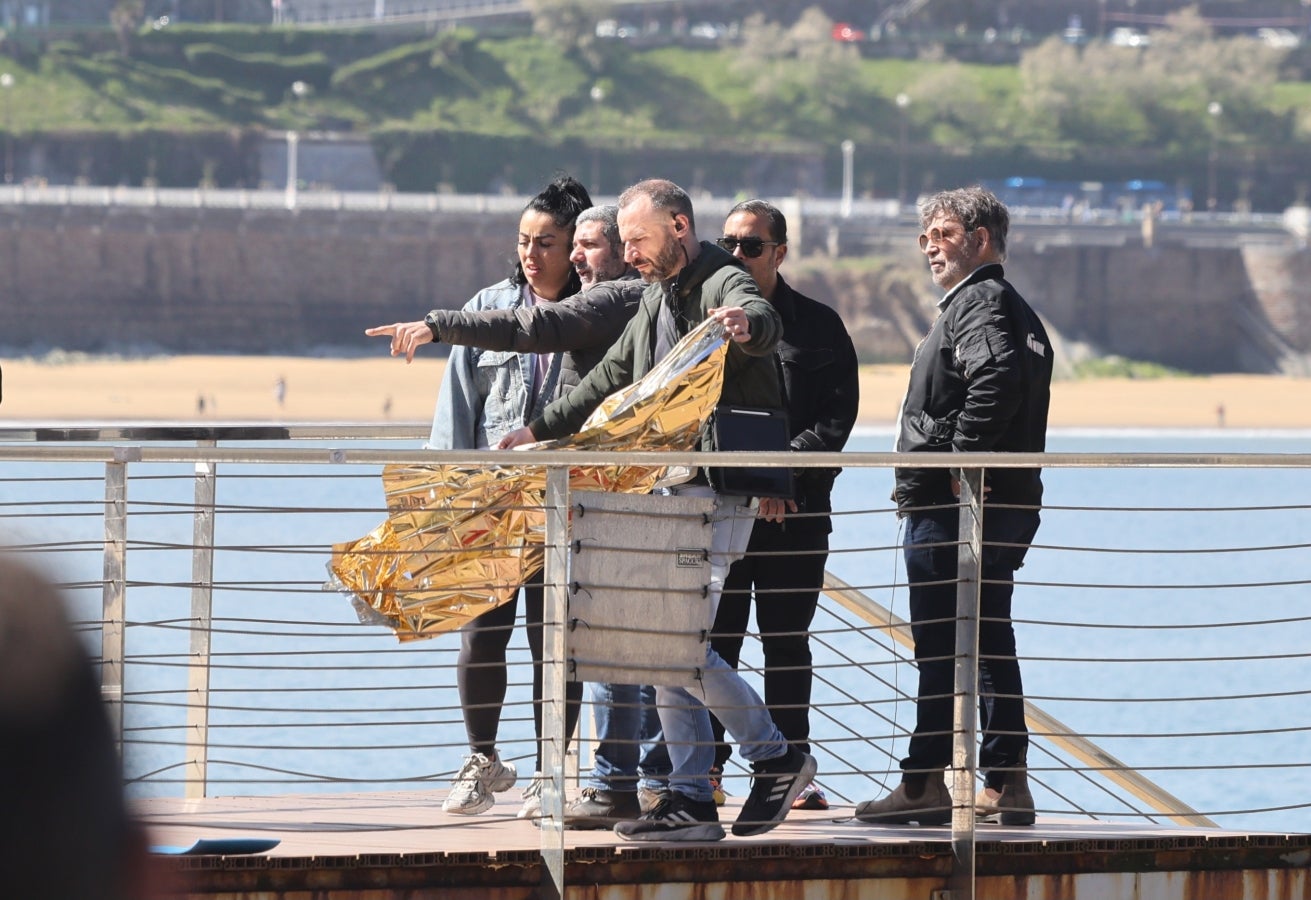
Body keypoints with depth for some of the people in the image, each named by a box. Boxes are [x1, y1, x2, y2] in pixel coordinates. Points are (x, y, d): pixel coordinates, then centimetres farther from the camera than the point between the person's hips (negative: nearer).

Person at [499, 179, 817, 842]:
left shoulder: (724, 285, -11)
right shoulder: (657, 295, 19)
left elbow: (761, 319, -36)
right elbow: (612, 379, 30)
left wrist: (744, 326, -59)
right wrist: (539, 430, 28)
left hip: (718, 489, -9)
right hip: (670, 488, 10)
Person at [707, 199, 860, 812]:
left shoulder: (818, 326, 7)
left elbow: (836, 417, -1)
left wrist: (782, 472, -16)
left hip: (795, 512, 0)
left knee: (788, 645, 4)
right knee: (715, 641, 0)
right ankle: (706, 766, 7)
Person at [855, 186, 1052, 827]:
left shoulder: (976, 302, -12)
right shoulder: (1016, 310, 20)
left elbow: (997, 376, -30)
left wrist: (959, 463, -25)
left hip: (951, 507, -10)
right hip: (1008, 503, 10)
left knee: (939, 648, -6)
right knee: (990, 643, 12)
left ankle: (925, 785, -4)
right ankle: (1006, 783, 13)